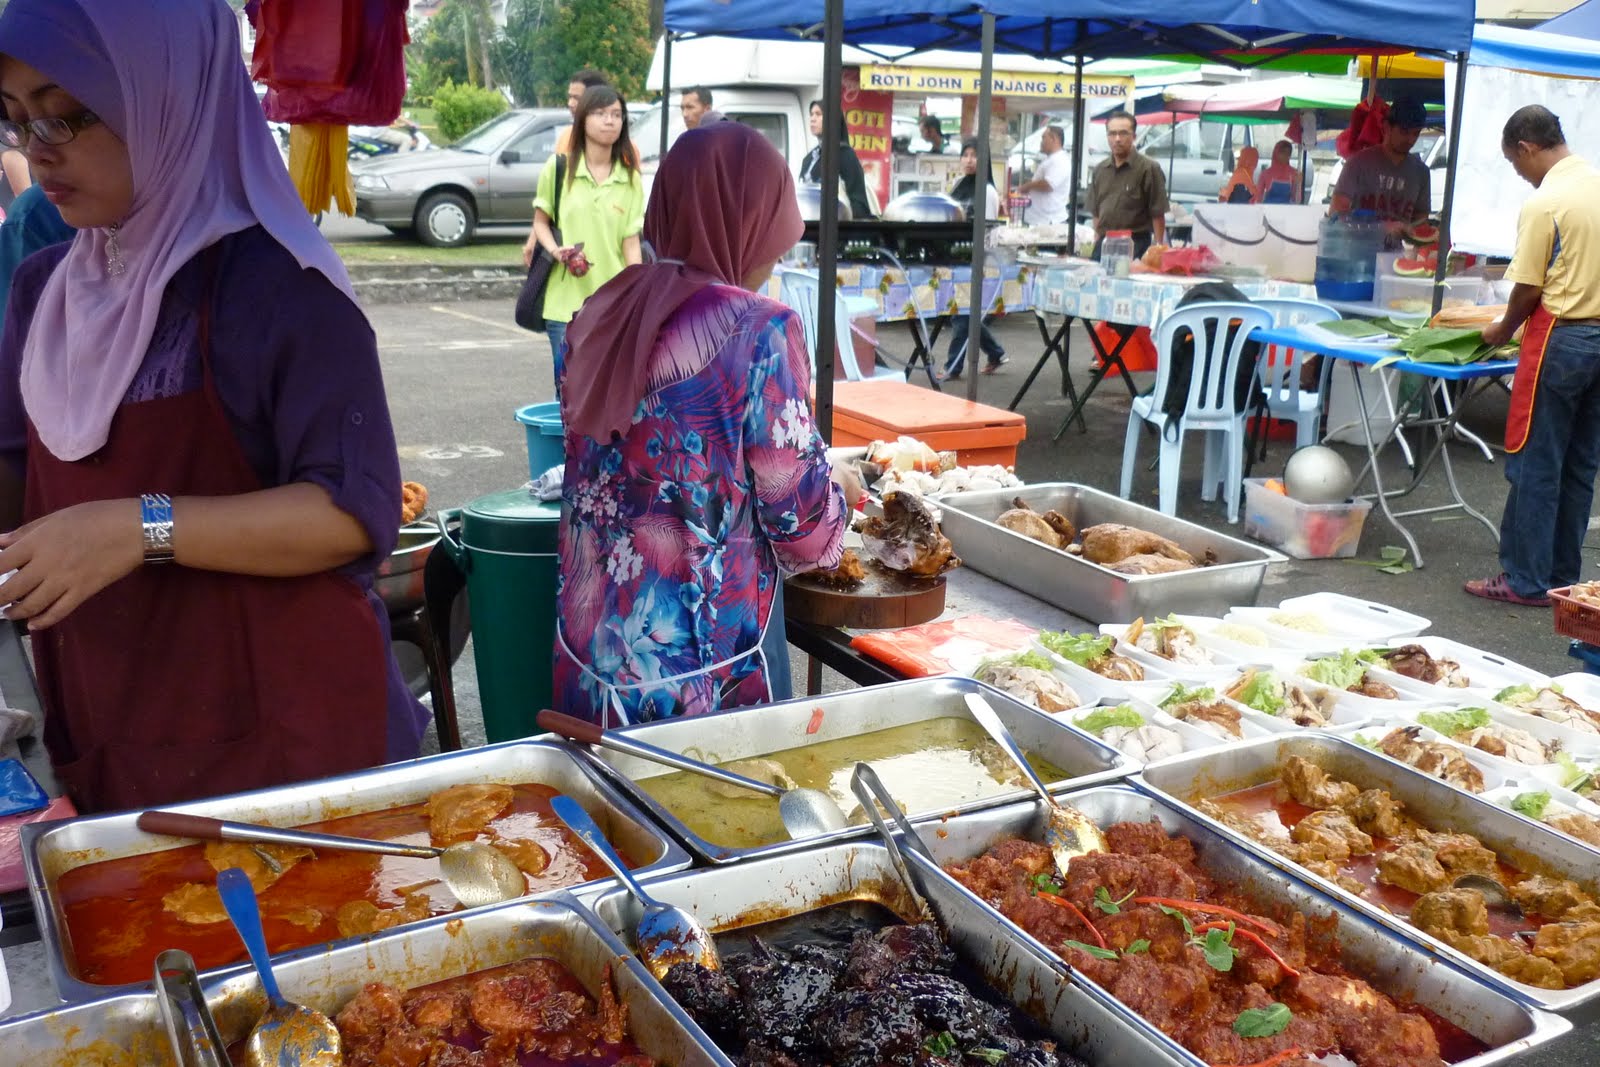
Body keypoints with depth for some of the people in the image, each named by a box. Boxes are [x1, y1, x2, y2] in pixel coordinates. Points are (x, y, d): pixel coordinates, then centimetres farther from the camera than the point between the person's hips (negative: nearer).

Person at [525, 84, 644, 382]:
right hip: (565, 302, -1)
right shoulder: (559, 169, 2)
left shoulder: (630, 179, 5)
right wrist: (556, 250, -11)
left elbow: (631, 243, 3)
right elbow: (541, 220, 10)